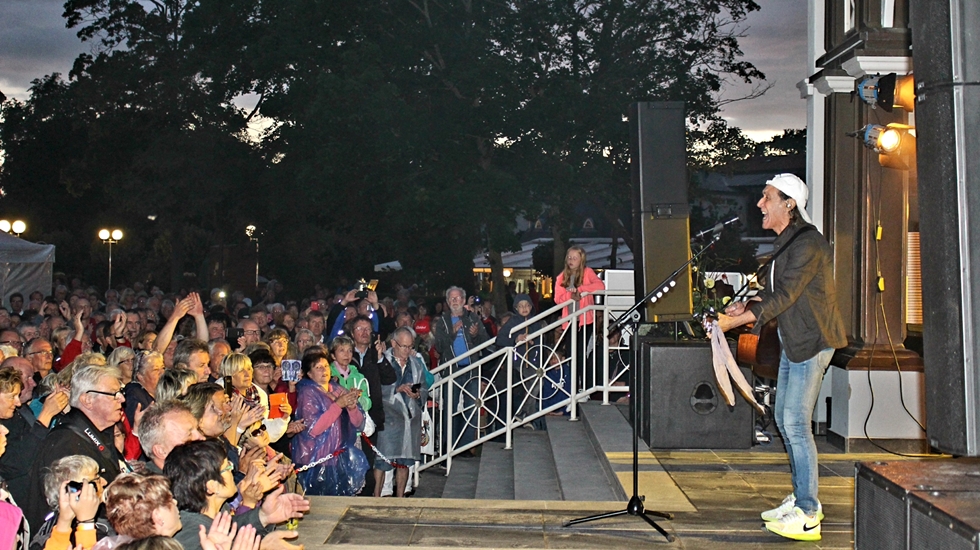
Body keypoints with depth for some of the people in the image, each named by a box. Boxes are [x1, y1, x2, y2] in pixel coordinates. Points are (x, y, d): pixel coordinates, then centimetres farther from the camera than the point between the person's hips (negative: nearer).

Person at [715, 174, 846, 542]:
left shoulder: (807, 243, -19)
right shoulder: (785, 242, 13)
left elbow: (784, 297, -24)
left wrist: (733, 321, -25)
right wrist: (748, 306, 2)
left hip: (811, 341, -10)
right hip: (792, 341, 10)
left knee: (796, 423, -10)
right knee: (784, 419, 14)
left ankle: (807, 516, -3)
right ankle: (801, 499, 25)